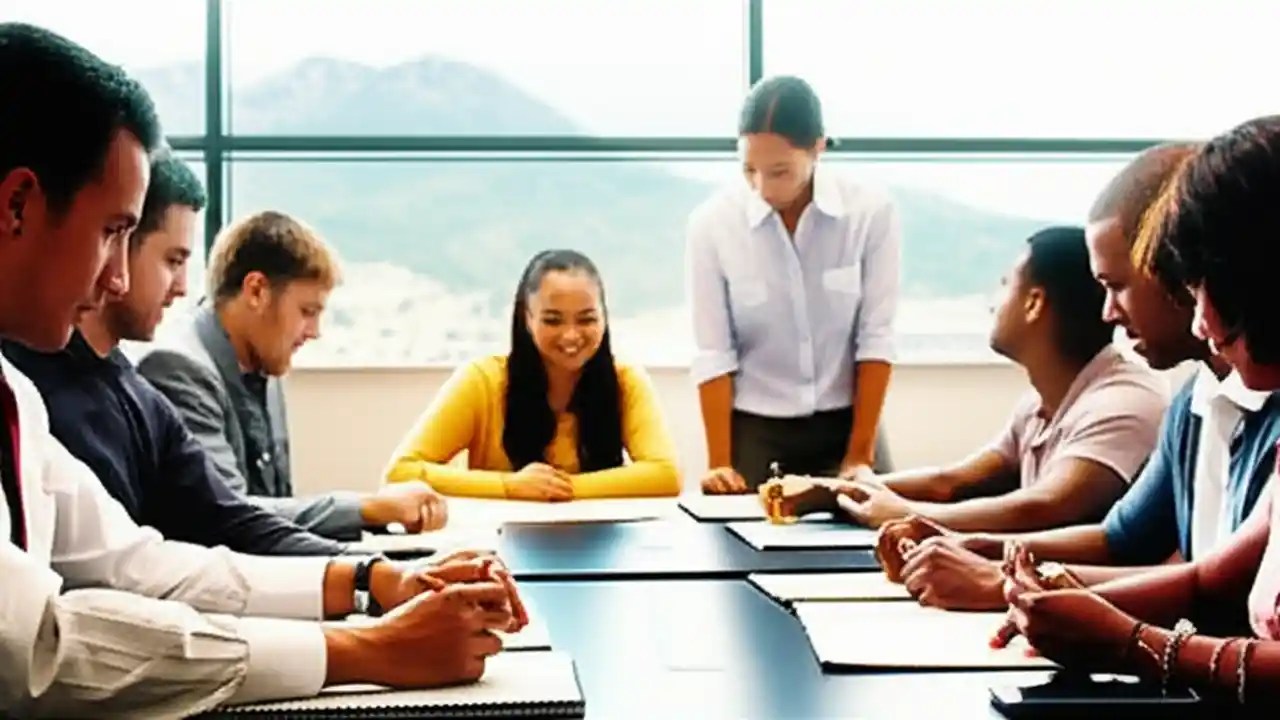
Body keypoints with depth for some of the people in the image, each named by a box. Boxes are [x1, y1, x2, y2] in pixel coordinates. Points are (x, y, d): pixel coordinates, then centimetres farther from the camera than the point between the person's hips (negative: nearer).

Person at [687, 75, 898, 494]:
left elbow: (875, 340, -6)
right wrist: (719, 462, -9)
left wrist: (860, 453, -8)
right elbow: (713, 355, -7)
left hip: (845, 426, 0)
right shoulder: (712, 223, -9)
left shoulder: (871, 214, -10)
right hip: (754, 433, 0)